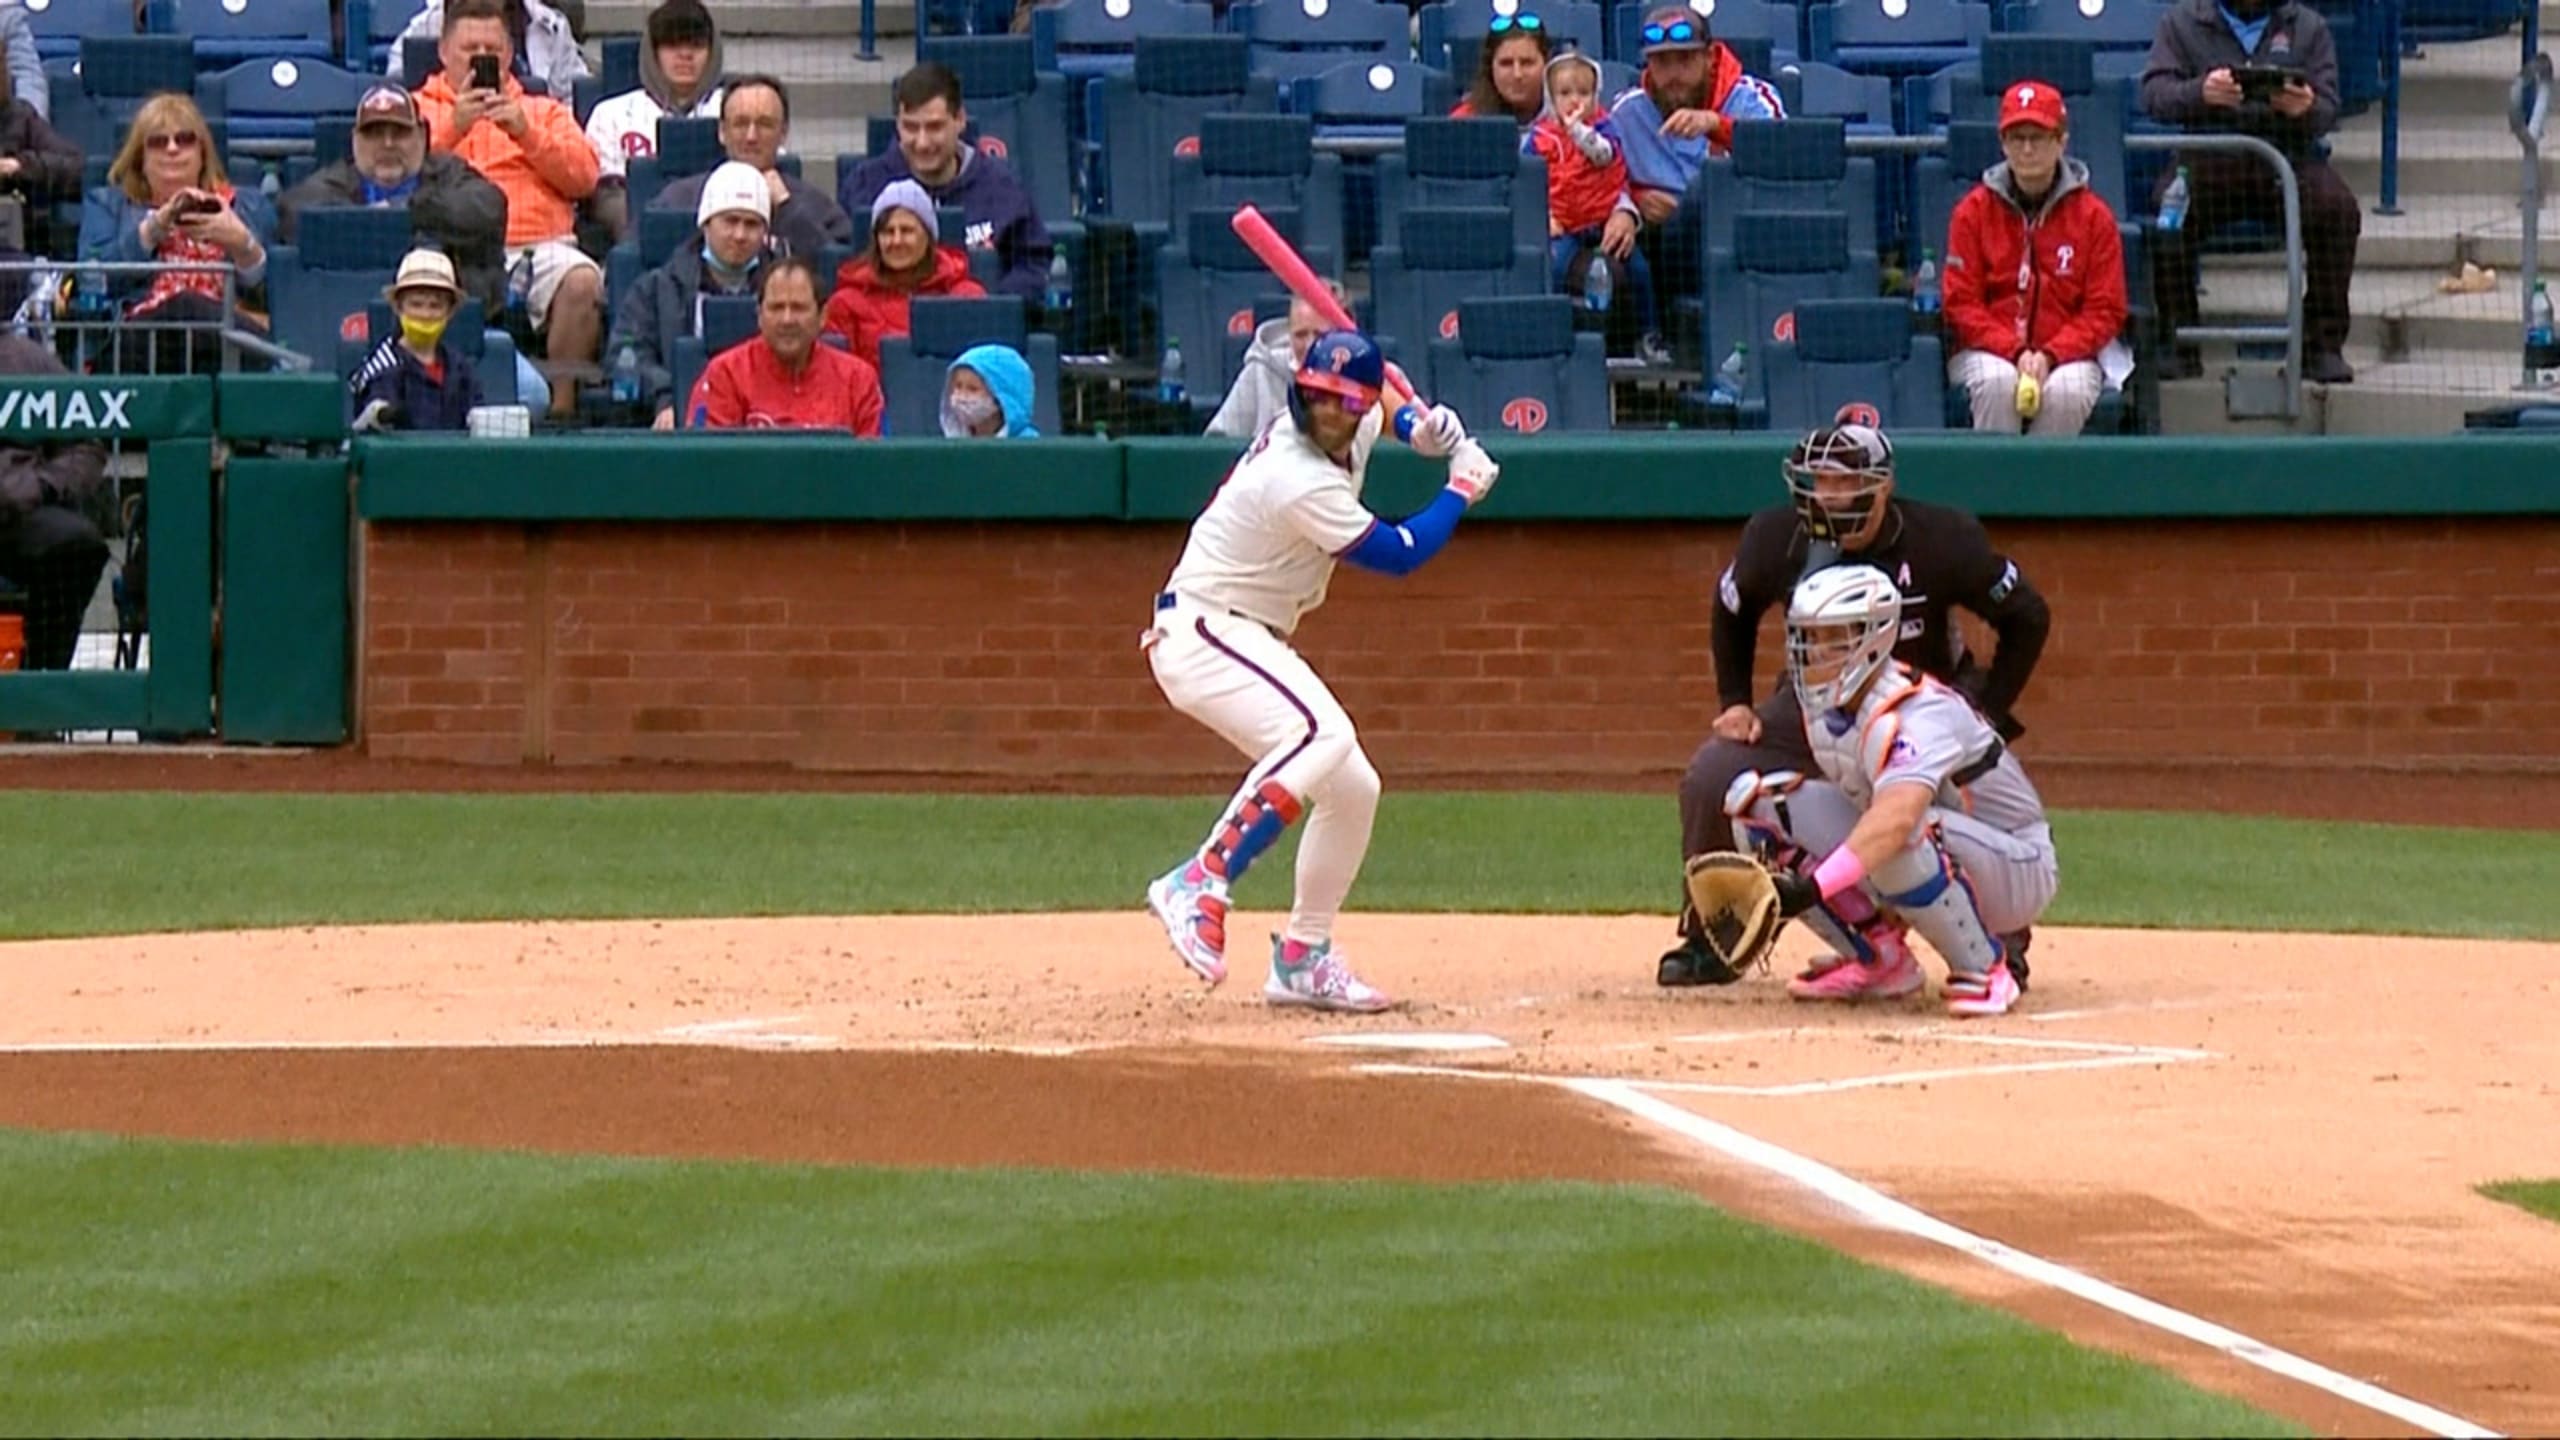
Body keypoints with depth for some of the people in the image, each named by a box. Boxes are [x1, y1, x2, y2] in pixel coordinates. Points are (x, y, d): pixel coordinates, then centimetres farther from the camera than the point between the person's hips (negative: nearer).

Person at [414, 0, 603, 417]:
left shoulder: (545, 112, 28)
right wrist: (454, 128, -5)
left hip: (541, 245, 2)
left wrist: (525, 132, 0)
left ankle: (564, 405, -25)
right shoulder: (419, 110, 24)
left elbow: (584, 177, 12)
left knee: (582, 282, -32)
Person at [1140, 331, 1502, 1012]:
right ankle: (1199, 883, -38)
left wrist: (1419, 426, 7)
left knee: (1351, 788, 9)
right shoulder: (1300, 481, -25)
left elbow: (1382, 403, 28)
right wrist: (1463, 488, -2)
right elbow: (1400, 554, -14)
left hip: (1252, 642, 10)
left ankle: (1301, 959, 17)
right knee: (1321, 734, -35)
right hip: (1201, 638, -10)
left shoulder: (1355, 433, 2)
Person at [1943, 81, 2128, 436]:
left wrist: (2049, 357, -15)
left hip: (2068, 355, 0)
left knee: (2067, 390, -33)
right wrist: (2015, 352, -16)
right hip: (1989, 350, 0)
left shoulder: (2093, 215, 3)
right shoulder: (1974, 211, 4)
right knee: (1997, 380, -34)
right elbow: (1961, 302, 0)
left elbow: (2104, 311, 1)